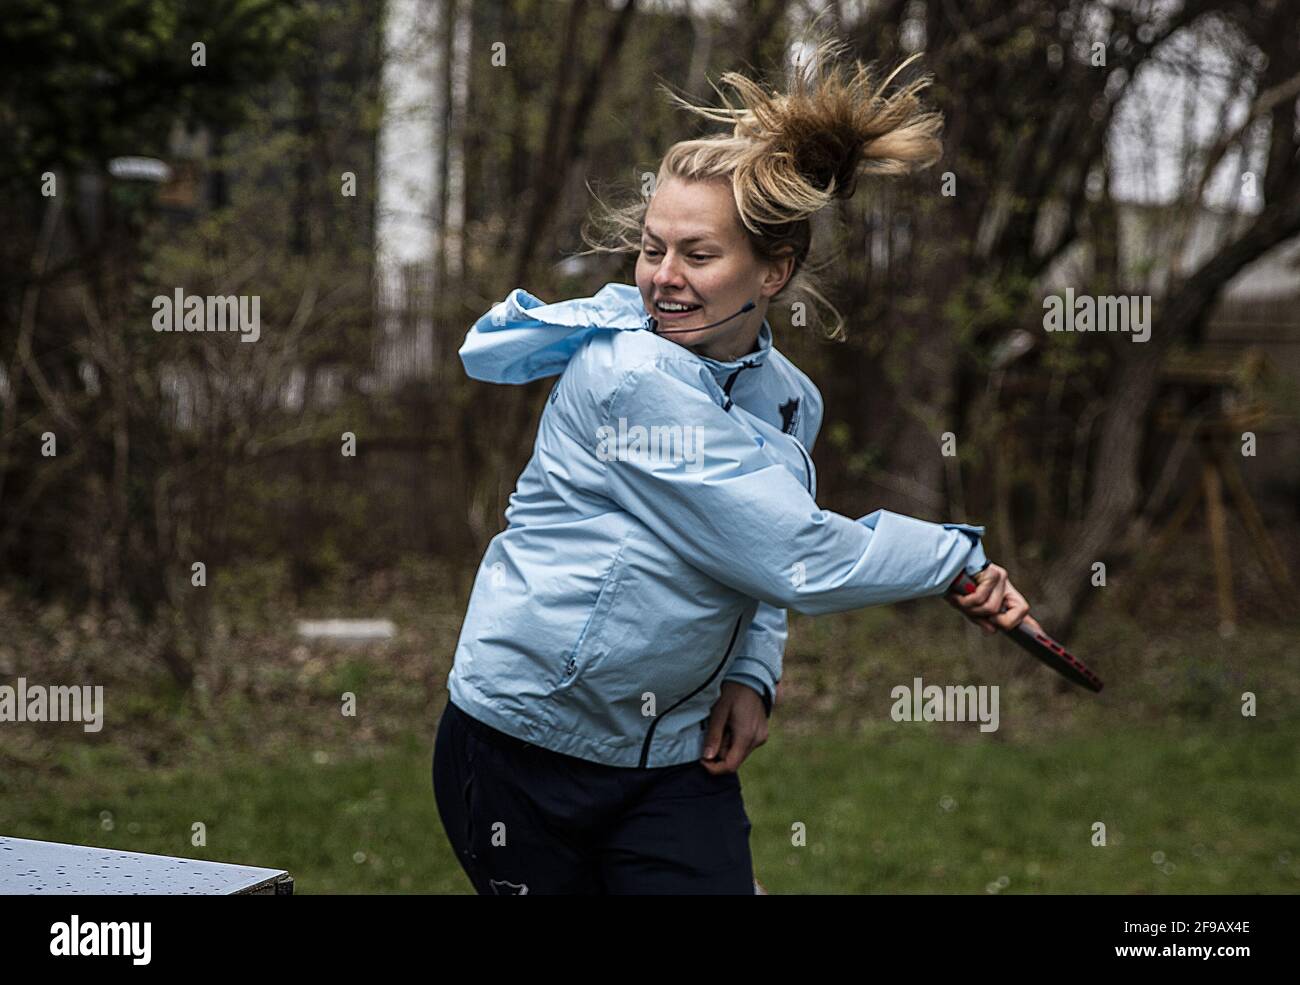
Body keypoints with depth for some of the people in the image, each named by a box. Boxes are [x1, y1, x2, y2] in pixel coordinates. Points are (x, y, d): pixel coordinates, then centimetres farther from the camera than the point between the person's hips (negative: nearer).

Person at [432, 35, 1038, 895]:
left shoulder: (789, 400, 4)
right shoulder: (633, 377, -20)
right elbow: (799, 560, -22)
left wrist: (751, 676, 0)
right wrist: (962, 556, -9)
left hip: (680, 761, 6)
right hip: (523, 747, -5)